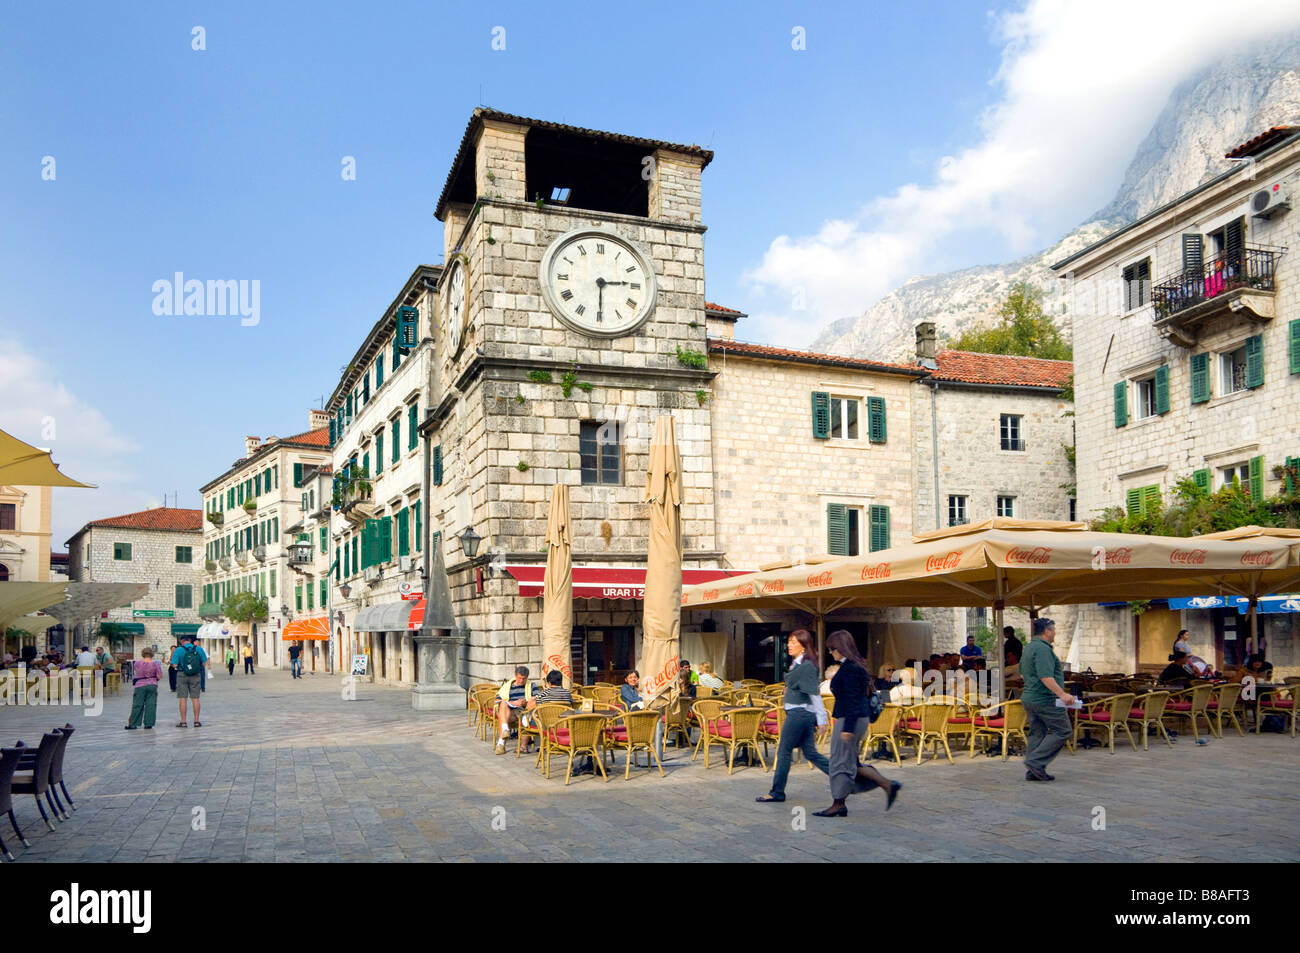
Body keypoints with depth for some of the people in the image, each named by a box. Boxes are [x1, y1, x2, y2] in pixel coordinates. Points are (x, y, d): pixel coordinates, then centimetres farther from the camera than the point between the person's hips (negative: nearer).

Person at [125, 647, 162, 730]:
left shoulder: (137, 663, -2)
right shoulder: (155, 664, -4)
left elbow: (135, 672, 15)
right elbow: (160, 676, -4)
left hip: (140, 686, 0)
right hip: (152, 686, 0)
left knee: (137, 705, 3)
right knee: (151, 705, 1)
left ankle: (132, 724, 5)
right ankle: (148, 724, 0)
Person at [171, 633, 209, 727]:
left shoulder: (178, 650, -6)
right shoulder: (199, 649, -1)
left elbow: (175, 665, -11)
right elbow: (204, 664, 0)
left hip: (182, 675, -2)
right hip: (196, 675, 2)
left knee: (182, 699, 4)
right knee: (195, 698, 7)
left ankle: (183, 722, 5)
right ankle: (196, 721, 9)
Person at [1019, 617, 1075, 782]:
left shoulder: (1028, 648, 16)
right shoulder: (1043, 649, -16)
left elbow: (1022, 674, 27)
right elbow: (1046, 677, -27)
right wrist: (1062, 694, -32)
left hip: (1029, 697, 10)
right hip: (1045, 699, -10)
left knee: (1037, 734, 11)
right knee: (1063, 730, -2)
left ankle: (1032, 771, 10)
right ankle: (1036, 762, -7)